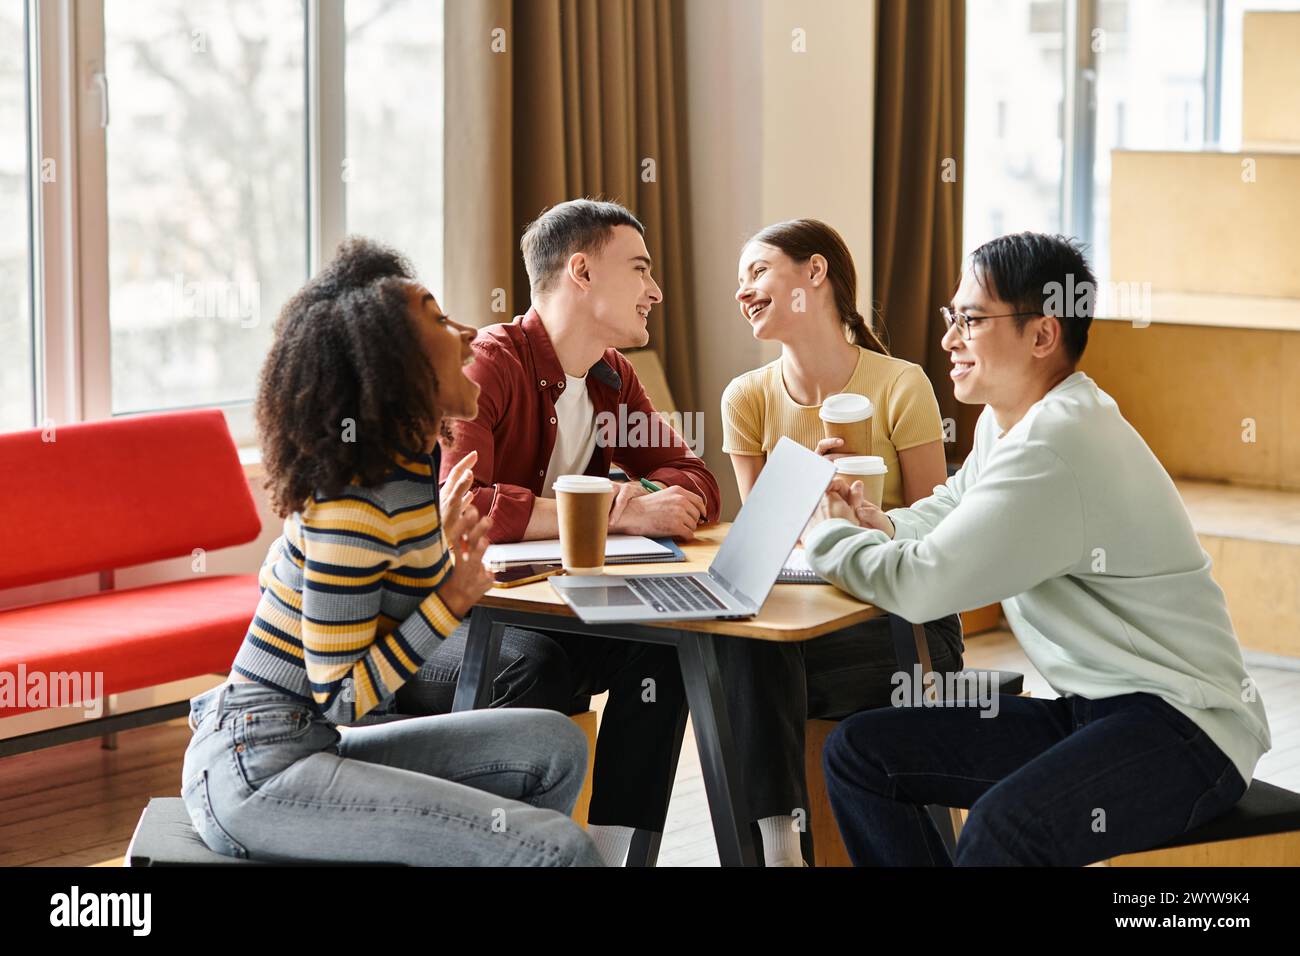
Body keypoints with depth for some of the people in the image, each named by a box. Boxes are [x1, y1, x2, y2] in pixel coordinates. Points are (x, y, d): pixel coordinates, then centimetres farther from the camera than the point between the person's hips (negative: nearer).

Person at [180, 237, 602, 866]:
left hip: (307, 744, 10)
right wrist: (451, 600, -17)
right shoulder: (354, 507, -20)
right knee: (559, 849, -20)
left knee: (554, 746, 7)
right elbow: (339, 696, -16)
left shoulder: (413, 464, 8)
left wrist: (440, 556, 14)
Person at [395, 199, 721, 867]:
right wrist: (617, 513, -30)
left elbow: (694, 481, 7)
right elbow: (457, 505, -33)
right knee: (532, 663, -35)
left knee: (661, 639, -16)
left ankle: (612, 848, -14)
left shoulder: (611, 379, 9)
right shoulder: (485, 366, -18)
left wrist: (637, 496, -18)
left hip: (539, 606, 8)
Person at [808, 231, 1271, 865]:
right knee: (858, 752, 3)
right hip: (1087, 712, 10)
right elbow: (948, 512, 26)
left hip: (1183, 732, -10)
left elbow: (923, 584, -23)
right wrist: (879, 527, 2)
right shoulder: (1005, 421, 10)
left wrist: (828, 535, -3)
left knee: (1002, 828, -37)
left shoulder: (1056, 445, -22)